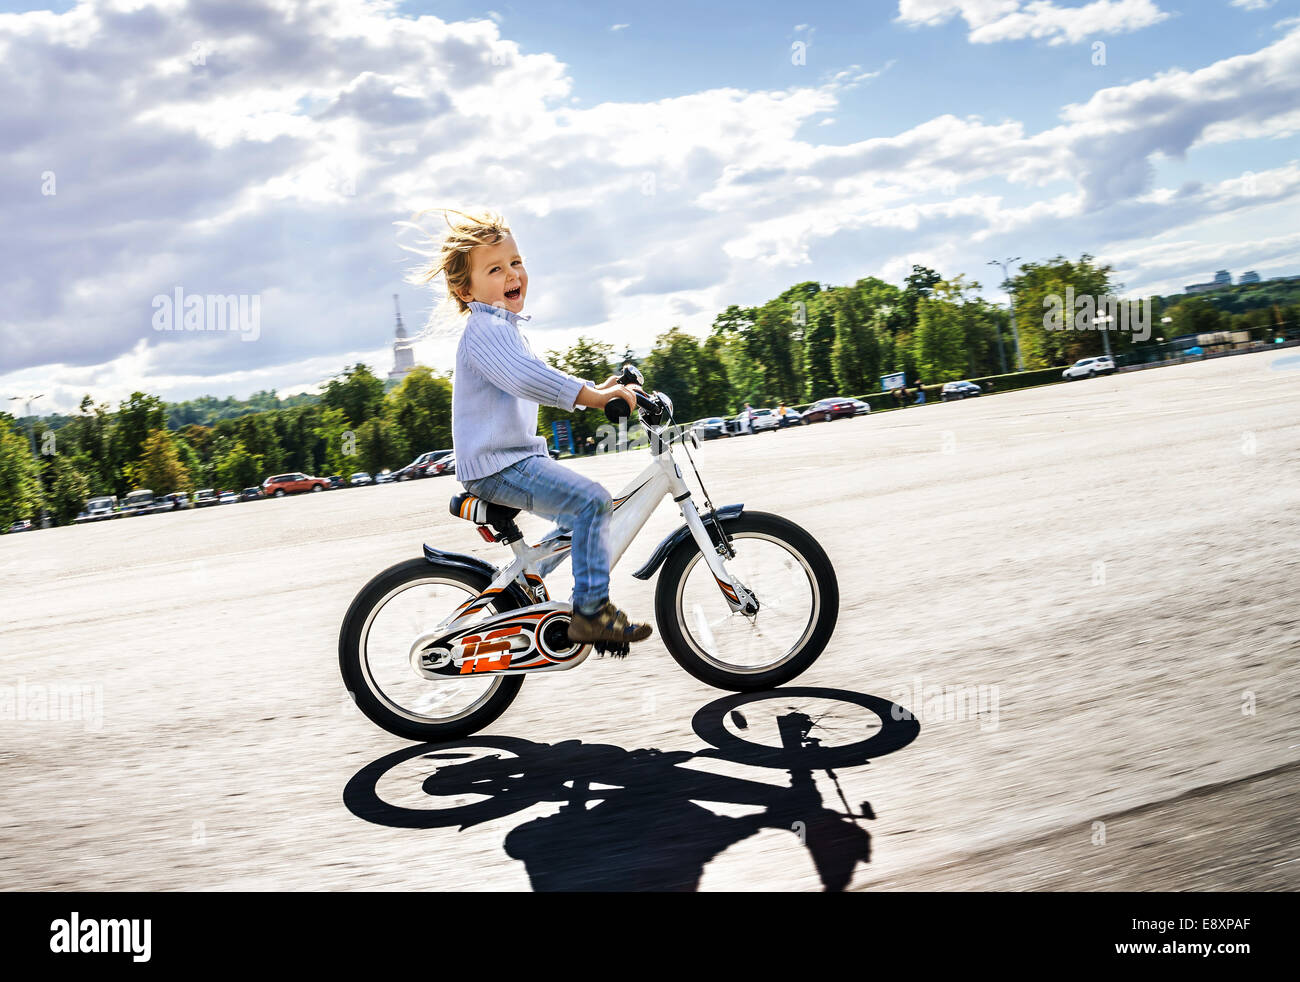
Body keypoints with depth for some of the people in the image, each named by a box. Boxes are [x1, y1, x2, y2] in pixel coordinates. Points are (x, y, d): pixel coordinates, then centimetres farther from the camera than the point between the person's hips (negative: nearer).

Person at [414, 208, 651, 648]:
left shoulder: (504, 327, 19)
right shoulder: (484, 329, -16)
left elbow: (540, 377, 30)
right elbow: (527, 378, -32)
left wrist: (595, 388, 21)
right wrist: (592, 395, -33)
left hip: (517, 455, 11)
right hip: (495, 465, -11)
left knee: (585, 505, 20)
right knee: (592, 501, -22)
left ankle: (589, 601, 30)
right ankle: (591, 611, -18)